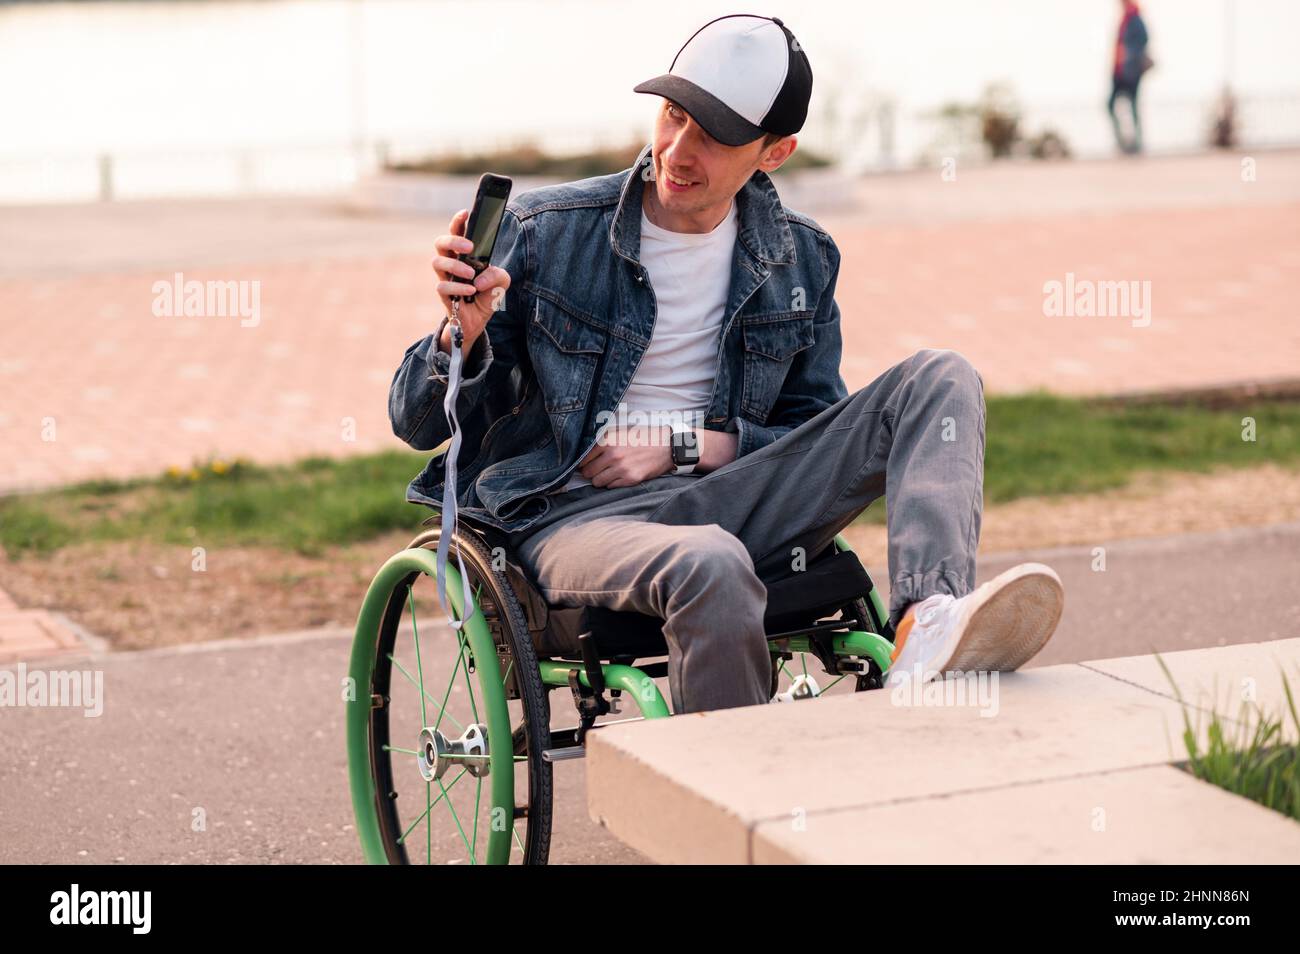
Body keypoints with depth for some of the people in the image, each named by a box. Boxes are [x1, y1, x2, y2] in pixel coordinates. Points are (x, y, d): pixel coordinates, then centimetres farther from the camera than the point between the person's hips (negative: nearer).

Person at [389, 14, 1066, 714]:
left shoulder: (802, 259, 8)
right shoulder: (545, 231, -2)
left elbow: (819, 442, 11)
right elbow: (421, 425, 0)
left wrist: (684, 444, -6)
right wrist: (462, 334, -23)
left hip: (721, 506, 4)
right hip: (573, 517, -4)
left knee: (940, 381, -13)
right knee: (710, 566, -41)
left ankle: (927, 626, -38)